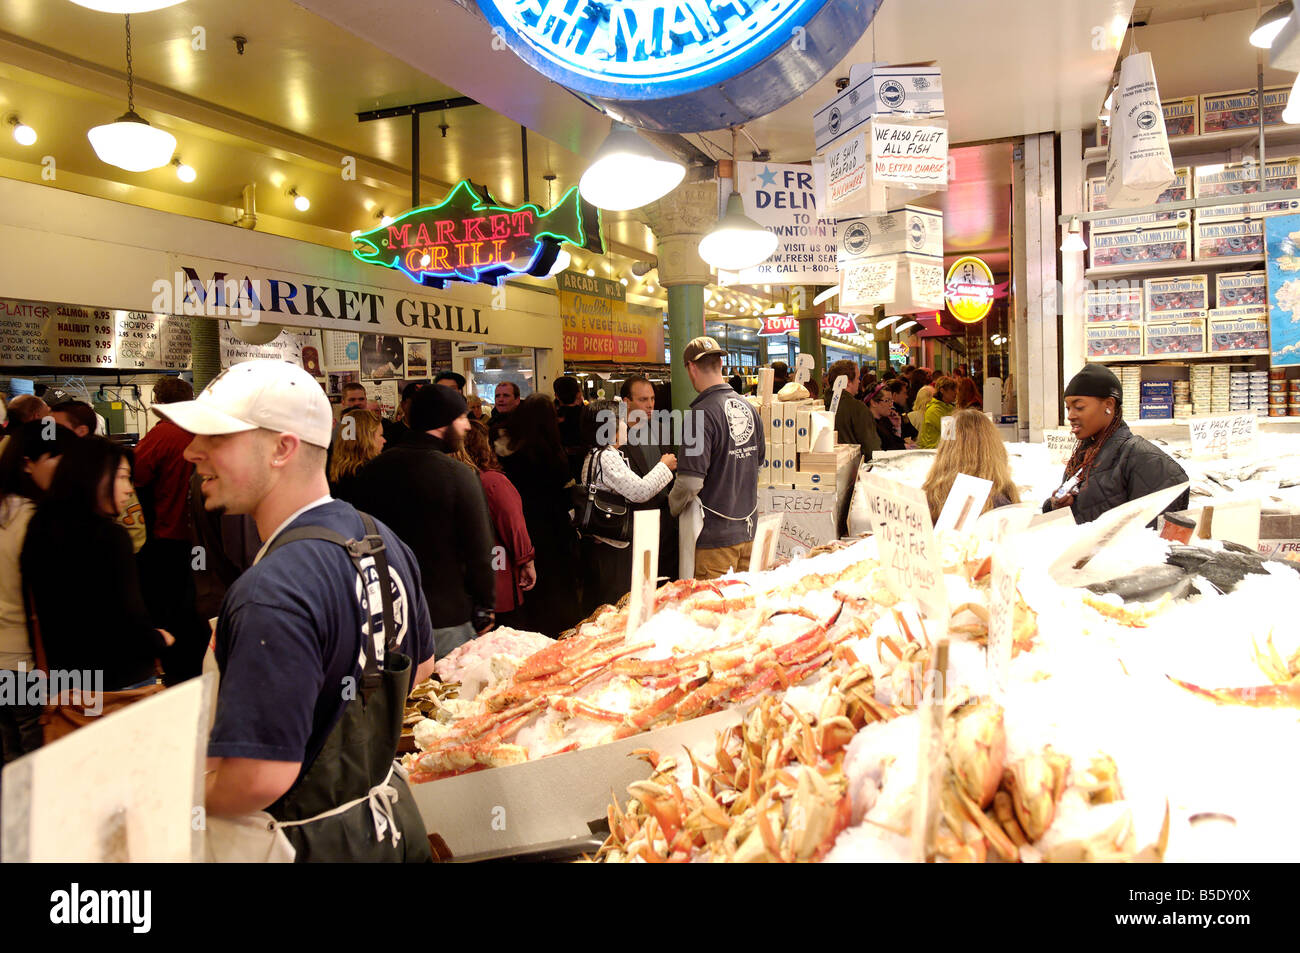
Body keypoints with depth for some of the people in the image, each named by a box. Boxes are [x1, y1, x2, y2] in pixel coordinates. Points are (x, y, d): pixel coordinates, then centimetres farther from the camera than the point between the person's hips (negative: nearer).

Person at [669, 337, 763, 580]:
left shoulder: (702, 414, -18)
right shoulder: (749, 409, 5)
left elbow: (690, 482, -20)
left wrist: (672, 507, -1)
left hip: (715, 536, -7)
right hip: (747, 531, 7)